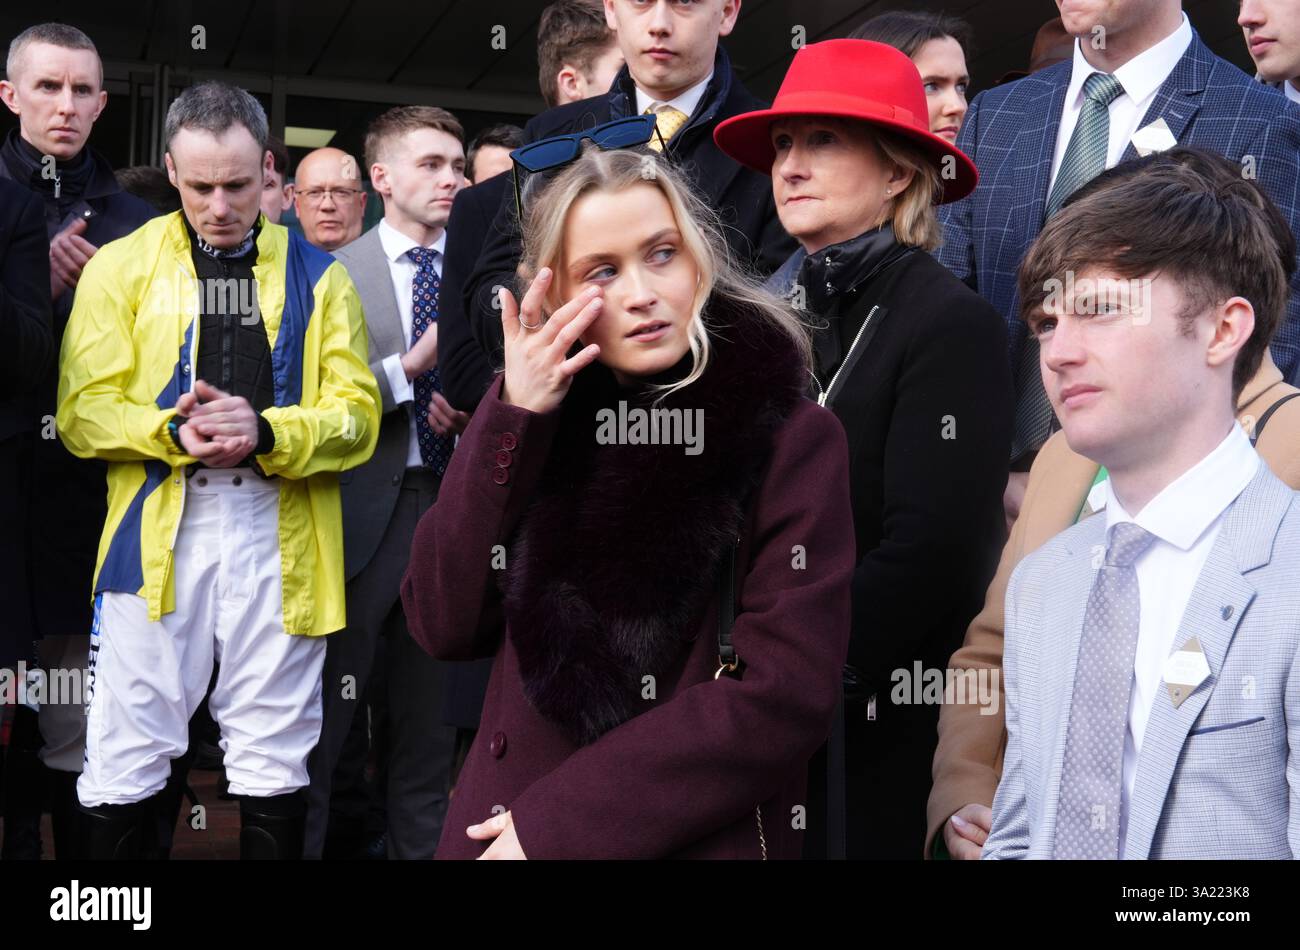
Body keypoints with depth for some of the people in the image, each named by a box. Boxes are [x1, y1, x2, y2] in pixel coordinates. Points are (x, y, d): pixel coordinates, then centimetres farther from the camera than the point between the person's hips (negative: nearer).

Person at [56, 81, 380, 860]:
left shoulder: (317, 276, 9)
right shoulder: (121, 267, 7)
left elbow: (356, 413, 2)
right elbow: (84, 410, 1)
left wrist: (265, 433, -16)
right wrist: (175, 432, -18)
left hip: (280, 537, 1)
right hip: (155, 533, 0)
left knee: (274, 759, 10)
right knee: (127, 761, 4)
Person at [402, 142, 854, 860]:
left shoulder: (792, 439, -11)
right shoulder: (542, 424, 2)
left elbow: (785, 694, -17)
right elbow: (444, 626, -5)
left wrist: (552, 827, -18)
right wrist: (514, 417, -14)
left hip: (698, 839, -3)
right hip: (501, 822, 4)